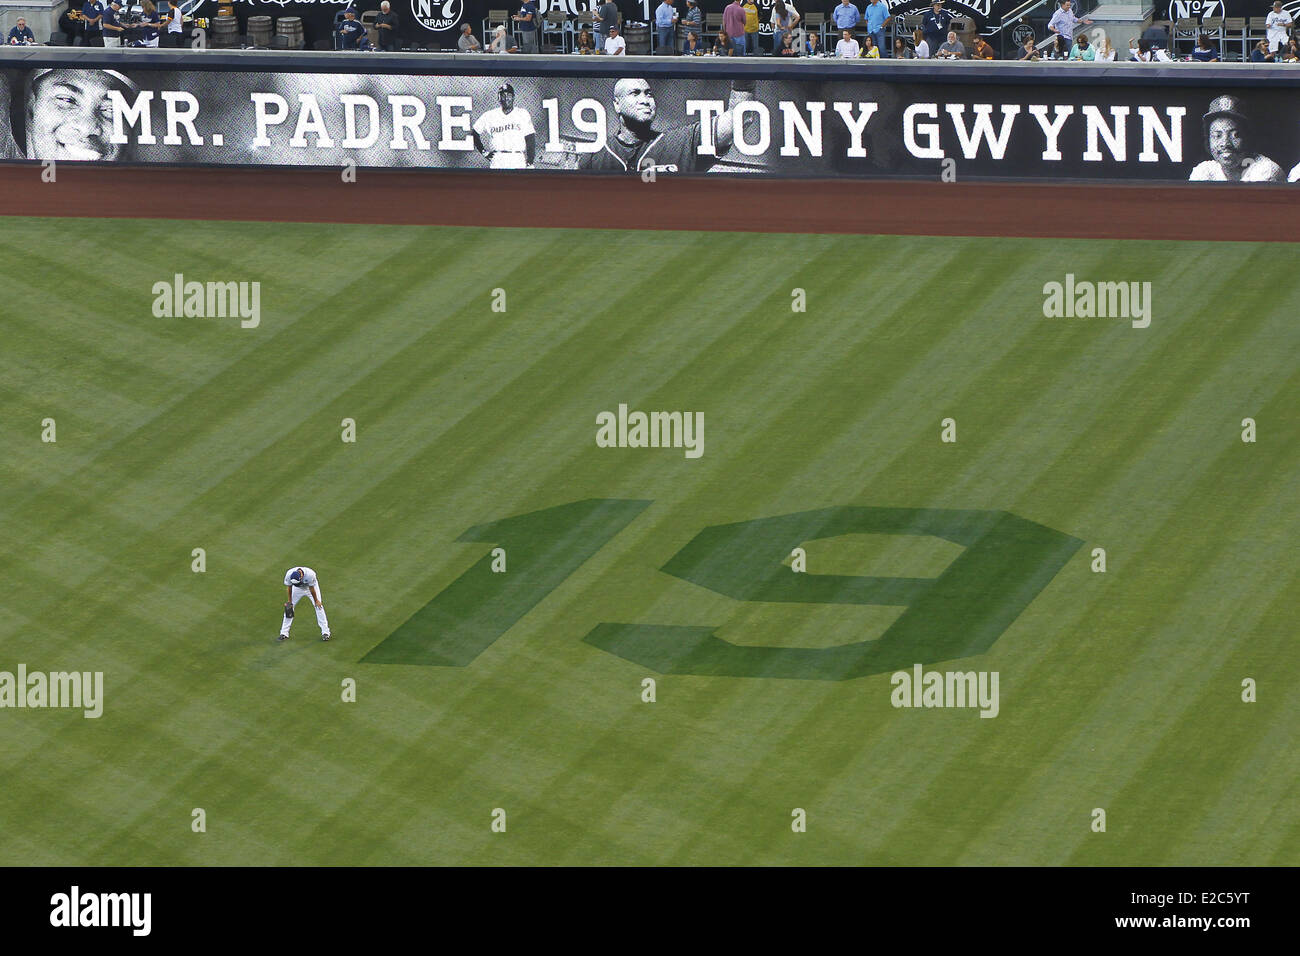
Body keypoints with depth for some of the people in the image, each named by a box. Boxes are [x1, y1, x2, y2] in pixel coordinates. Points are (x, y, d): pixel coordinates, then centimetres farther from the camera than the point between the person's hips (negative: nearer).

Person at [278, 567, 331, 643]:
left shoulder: (309, 574, -40)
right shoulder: (289, 575, -33)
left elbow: (312, 589, -25)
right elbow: (289, 587, -14)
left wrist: (316, 601, -10)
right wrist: (289, 601, -4)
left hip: (312, 585, -2)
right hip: (297, 589, 2)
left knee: (319, 606, -11)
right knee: (289, 608, -4)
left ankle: (325, 632, -3)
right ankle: (284, 633, 4)